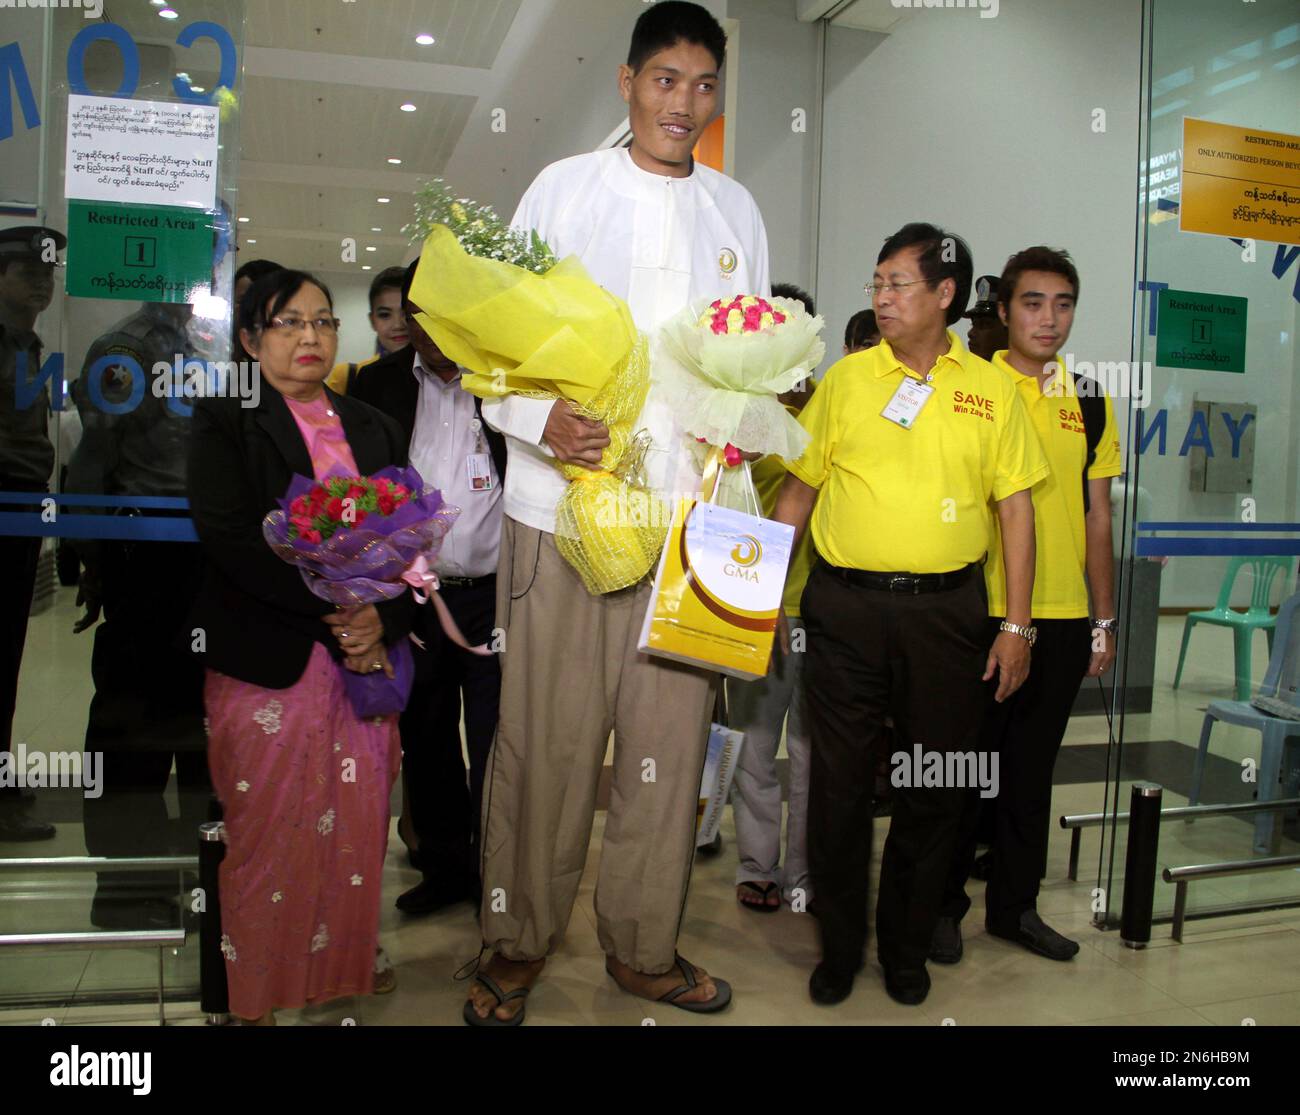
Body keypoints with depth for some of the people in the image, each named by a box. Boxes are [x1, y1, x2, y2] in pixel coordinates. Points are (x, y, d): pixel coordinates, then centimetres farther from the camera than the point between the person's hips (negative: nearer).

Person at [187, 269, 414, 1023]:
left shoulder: (376, 429, 16)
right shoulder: (225, 424, 2)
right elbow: (232, 540, -12)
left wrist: (383, 619, -9)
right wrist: (334, 609, -18)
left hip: (367, 659, 4)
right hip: (267, 665, -3)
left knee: (356, 829, 4)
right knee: (269, 831, 1)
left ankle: (343, 973, 21)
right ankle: (259, 994, 18)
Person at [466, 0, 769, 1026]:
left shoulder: (737, 209, 18)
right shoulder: (565, 188, 8)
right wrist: (540, 421, -17)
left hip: (691, 511, 3)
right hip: (564, 501, -3)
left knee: (673, 733, 5)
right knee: (546, 736, 1)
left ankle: (644, 947, 22)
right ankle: (518, 945, 20)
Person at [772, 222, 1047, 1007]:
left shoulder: (992, 389, 5)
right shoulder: (847, 378, 6)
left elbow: (1016, 509, 5)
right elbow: (801, 488, 9)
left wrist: (1017, 624, 0)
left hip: (946, 609, 0)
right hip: (846, 605, 0)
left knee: (933, 789, 9)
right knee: (841, 782, 6)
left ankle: (907, 948, 28)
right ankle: (840, 948, 24)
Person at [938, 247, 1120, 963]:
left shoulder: (1091, 404, 10)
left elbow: (1098, 518, 13)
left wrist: (1104, 620, 11)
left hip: (1063, 617, 4)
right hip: (980, 610, -4)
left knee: (1033, 766, 13)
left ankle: (1014, 904, 27)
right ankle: (943, 903, 20)